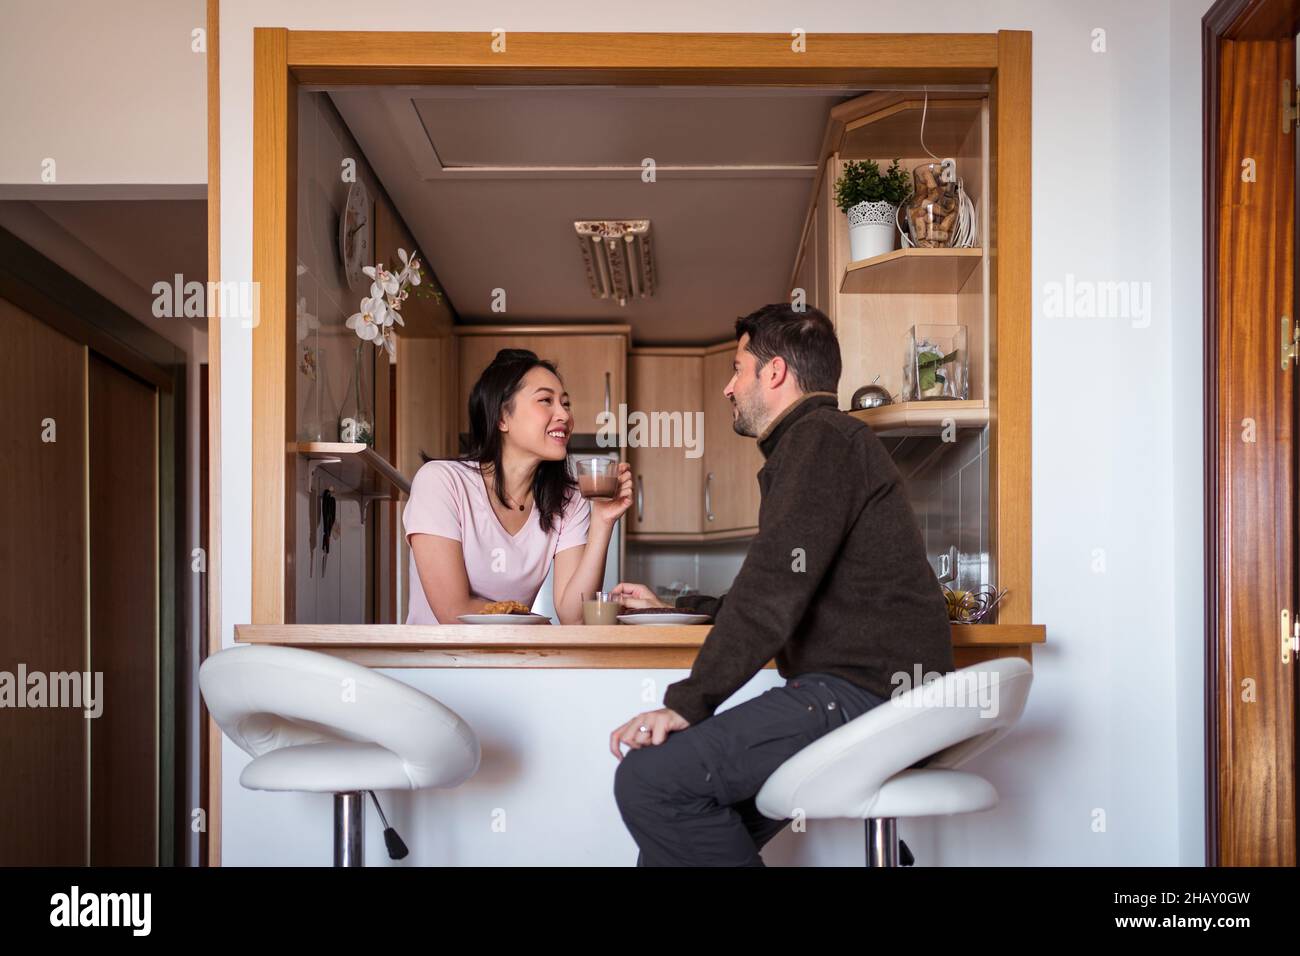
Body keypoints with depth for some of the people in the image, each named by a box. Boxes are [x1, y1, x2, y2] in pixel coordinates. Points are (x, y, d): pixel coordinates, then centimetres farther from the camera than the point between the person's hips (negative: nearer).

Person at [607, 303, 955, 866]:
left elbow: (775, 591, -19)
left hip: (866, 693, -11)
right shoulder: (819, 441, 27)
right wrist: (672, 607, 38)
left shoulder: (821, 439, -8)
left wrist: (687, 703, -18)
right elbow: (779, 594, 35)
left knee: (651, 781, -22)